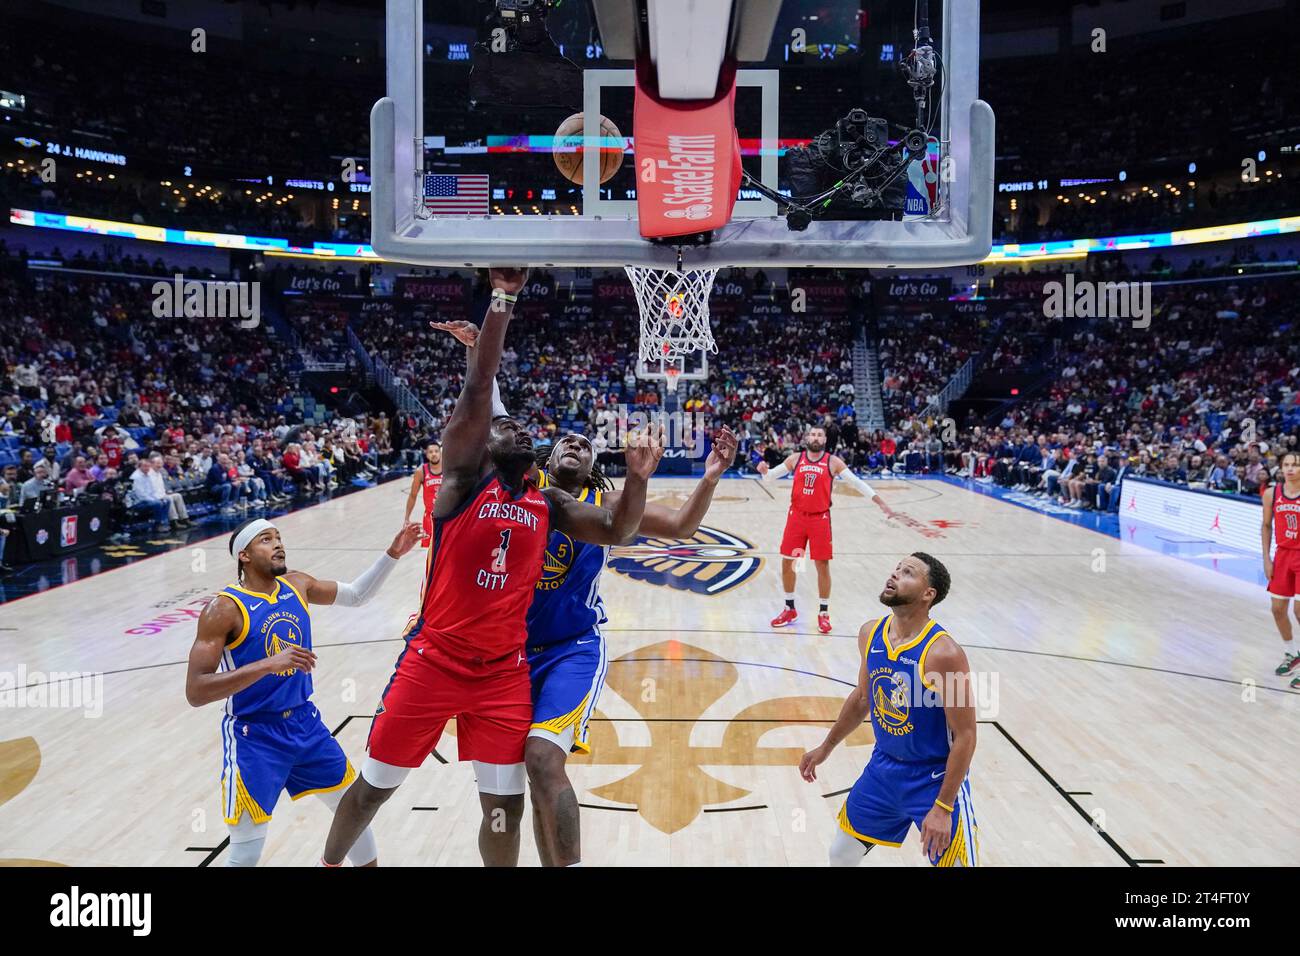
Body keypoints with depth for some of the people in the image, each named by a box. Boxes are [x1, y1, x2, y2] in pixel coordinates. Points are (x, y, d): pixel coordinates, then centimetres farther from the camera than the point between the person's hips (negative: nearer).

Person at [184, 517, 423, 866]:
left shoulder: (298, 585, 0)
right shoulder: (224, 608, -18)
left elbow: (356, 595, 16)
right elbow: (195, 692, -24)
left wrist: (392, 555, 2)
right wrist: (269, 664, -33)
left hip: (304, 722, 6)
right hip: (253, 736, -6)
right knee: (247, 852, -4)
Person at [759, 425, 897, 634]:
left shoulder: (833, 462, -3)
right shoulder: (795, 459, 3)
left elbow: (857, 483, -3)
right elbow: (770, 477, 8)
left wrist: (880, 503, -8)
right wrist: (764, 471, -16)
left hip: (820, 518, -2)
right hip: (796, 516, 2)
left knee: (822, 565, 1)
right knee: (787, 562, 5)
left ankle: (823, 613, 16)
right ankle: (790, 609, 22)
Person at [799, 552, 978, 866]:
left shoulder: (943, 653, -26)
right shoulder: (870, 634, -6)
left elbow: (965, 736, -21)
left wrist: (943, 808, -21)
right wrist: (826, 747, 18)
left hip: (935, 778, -6)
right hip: (883, 769, 6)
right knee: (841, 854, 16)